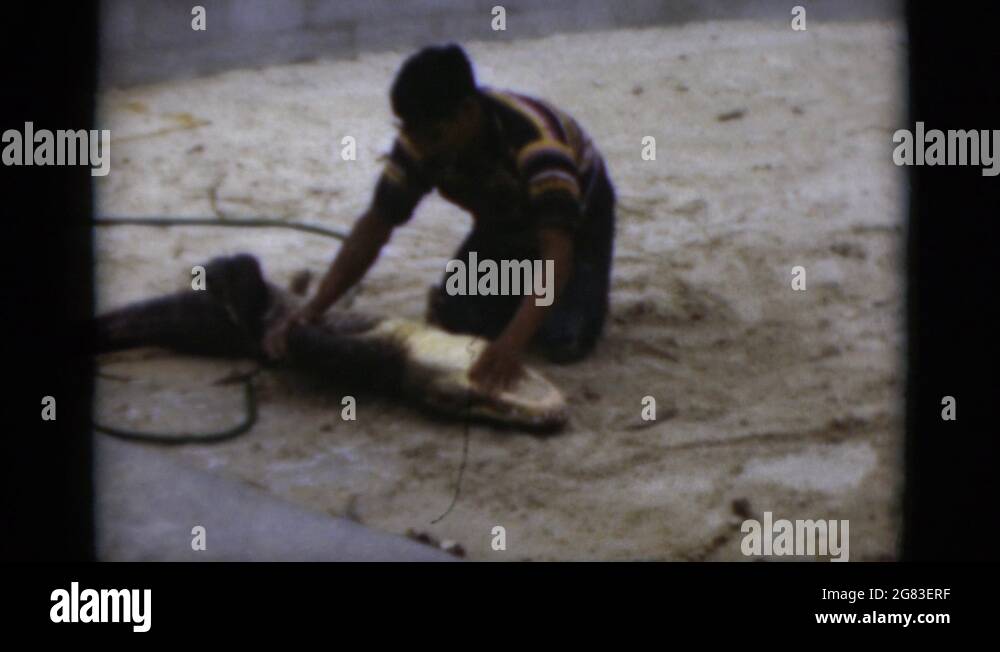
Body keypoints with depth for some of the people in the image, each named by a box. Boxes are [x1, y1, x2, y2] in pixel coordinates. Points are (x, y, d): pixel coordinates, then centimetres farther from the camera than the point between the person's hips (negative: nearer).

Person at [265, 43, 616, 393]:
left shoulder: (532, 140, -43)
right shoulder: (421, 140, -27)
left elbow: (557, 253, -50)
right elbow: (375, 224, -21)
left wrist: (513, 342, -64)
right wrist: (313, 308, -33)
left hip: (575, 218, -5)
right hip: (502, 223, 5)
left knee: (563, 342, -23)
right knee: (453, 318, -16)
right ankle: (519, 293, 16)